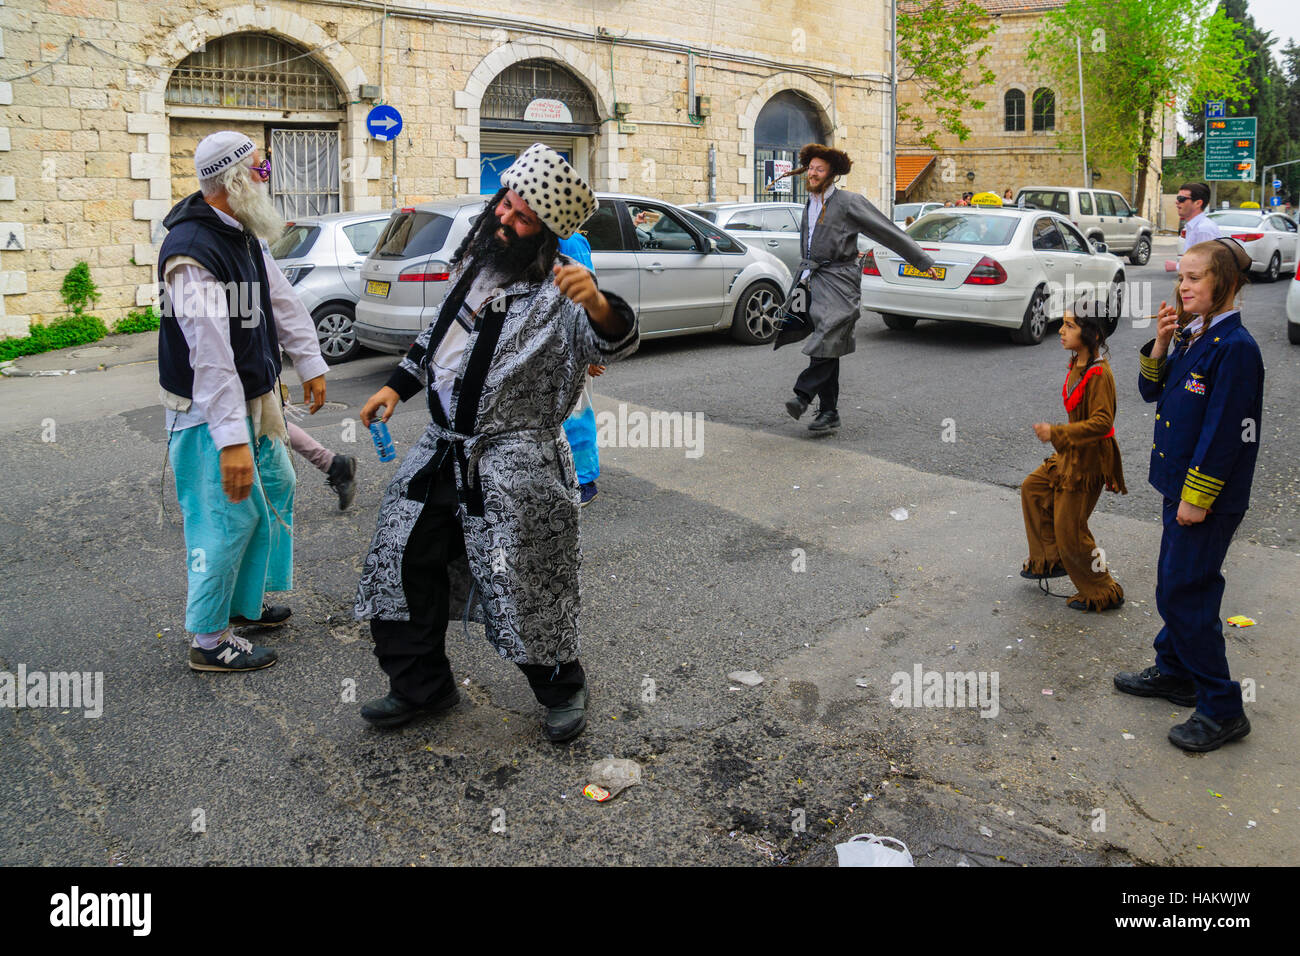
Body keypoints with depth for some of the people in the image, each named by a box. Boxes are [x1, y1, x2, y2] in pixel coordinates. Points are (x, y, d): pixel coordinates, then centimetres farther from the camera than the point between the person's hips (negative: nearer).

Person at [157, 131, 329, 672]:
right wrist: (231, 438, -33)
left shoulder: (246, 234, 5)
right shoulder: (192, 252, -26)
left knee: (275, 488, 20)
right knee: (228, 518, -5)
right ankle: (209, 641, 11)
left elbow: (282, 300, 17)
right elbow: (210, 353, -31)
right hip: (209, 411, -10)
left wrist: (310, 364, 20)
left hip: (255, 397, 10)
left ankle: (245, 602, 37)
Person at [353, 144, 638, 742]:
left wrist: (599, 305, -54)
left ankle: (562, 690, 27)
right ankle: (421, 686, 31)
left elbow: (613, 343, -33)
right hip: (442, 447, 8)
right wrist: (397, 386, 20)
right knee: (404, 563, 12)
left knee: (522, 584, 1)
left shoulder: (556, 290, -15)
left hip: (513, 460, -7)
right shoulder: (473, 260, 9)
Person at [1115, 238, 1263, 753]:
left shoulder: (1234, 347, -19)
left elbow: (1224, 431, -21)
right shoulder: (1191, 335, 7)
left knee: (1184, 593, -5)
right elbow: (1152, 390, 14)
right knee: (1174, 584, 19)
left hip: (1210, 496, -9)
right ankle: (1173, 672, 36)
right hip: (1181, 483, 9)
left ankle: (1222, 709, 6)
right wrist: (1160, 345, -3)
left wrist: (1196, 498, -19)